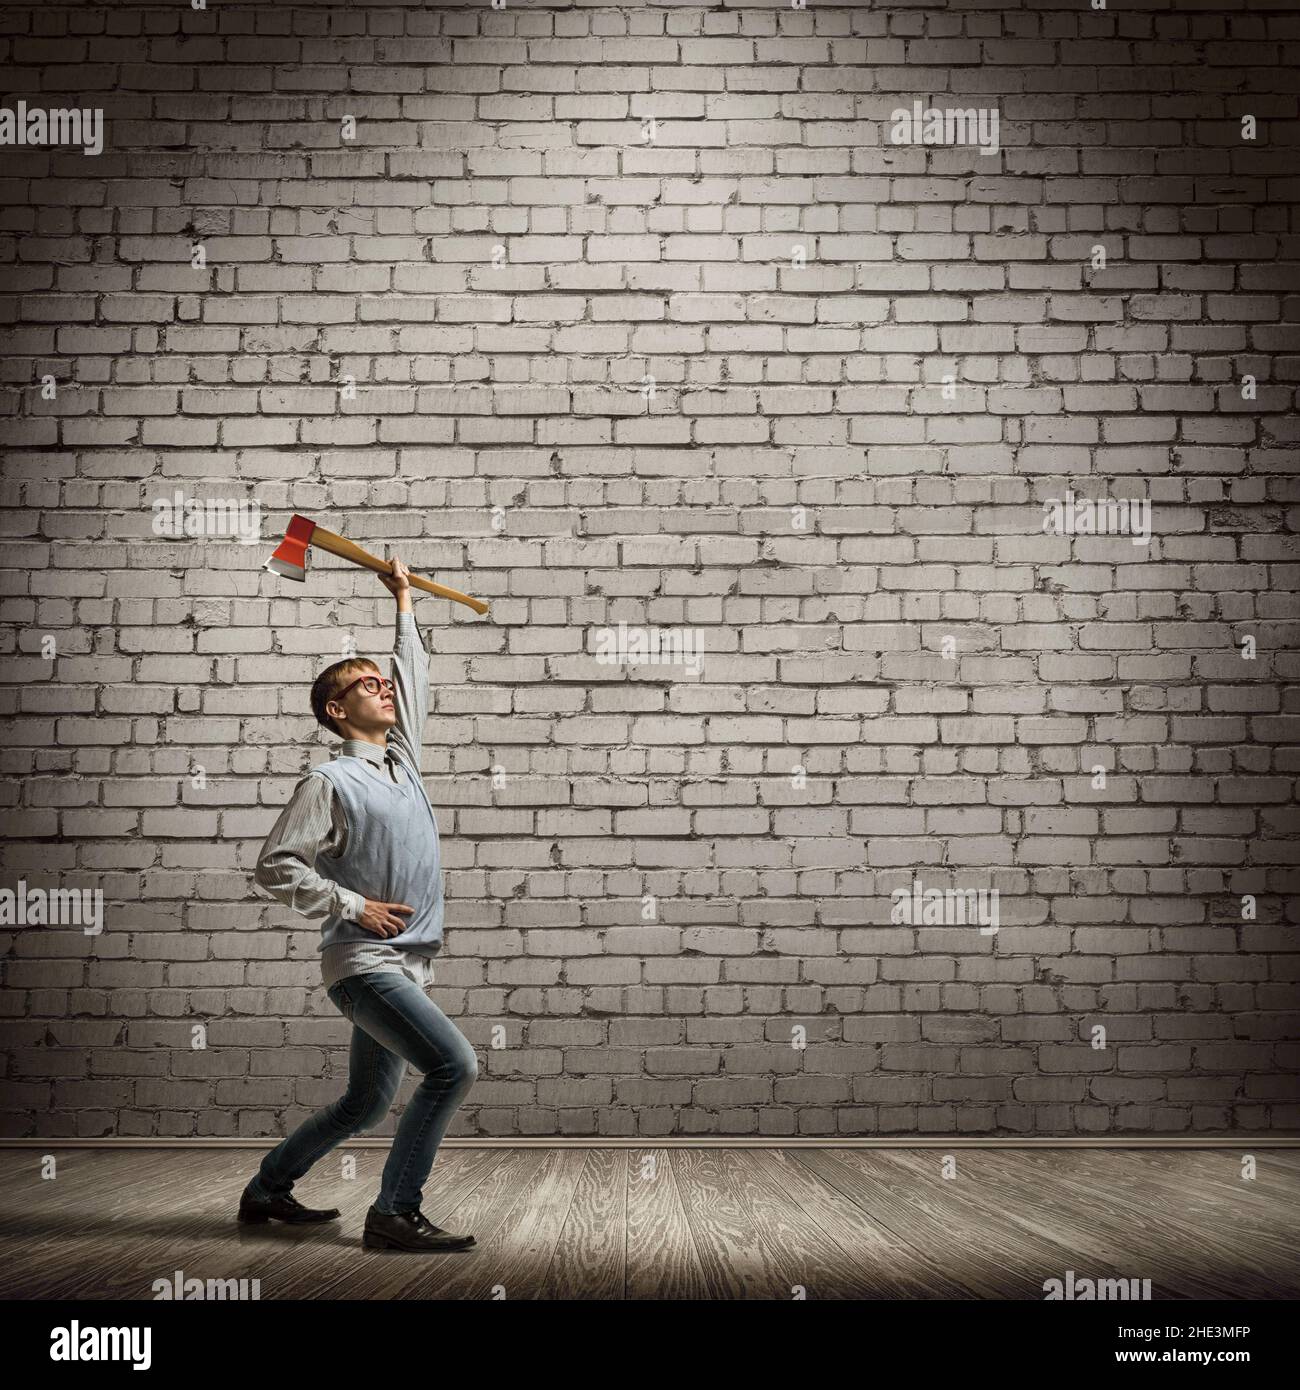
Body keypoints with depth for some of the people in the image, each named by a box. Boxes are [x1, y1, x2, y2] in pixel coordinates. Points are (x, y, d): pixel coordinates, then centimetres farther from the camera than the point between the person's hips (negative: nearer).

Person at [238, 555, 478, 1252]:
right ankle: (394, 1214, -16)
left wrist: (403, 599, 34)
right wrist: (353, 906, -13)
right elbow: (274, 867, -10)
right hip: (365, 961, -8)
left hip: (405, 963, 8)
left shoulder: (402, 757, 14)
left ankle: (267, 1188, 30)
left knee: (365, 1104, 15)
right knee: (454, 1066, -21)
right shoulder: (330, 782, -7)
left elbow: (414, 674, 28)